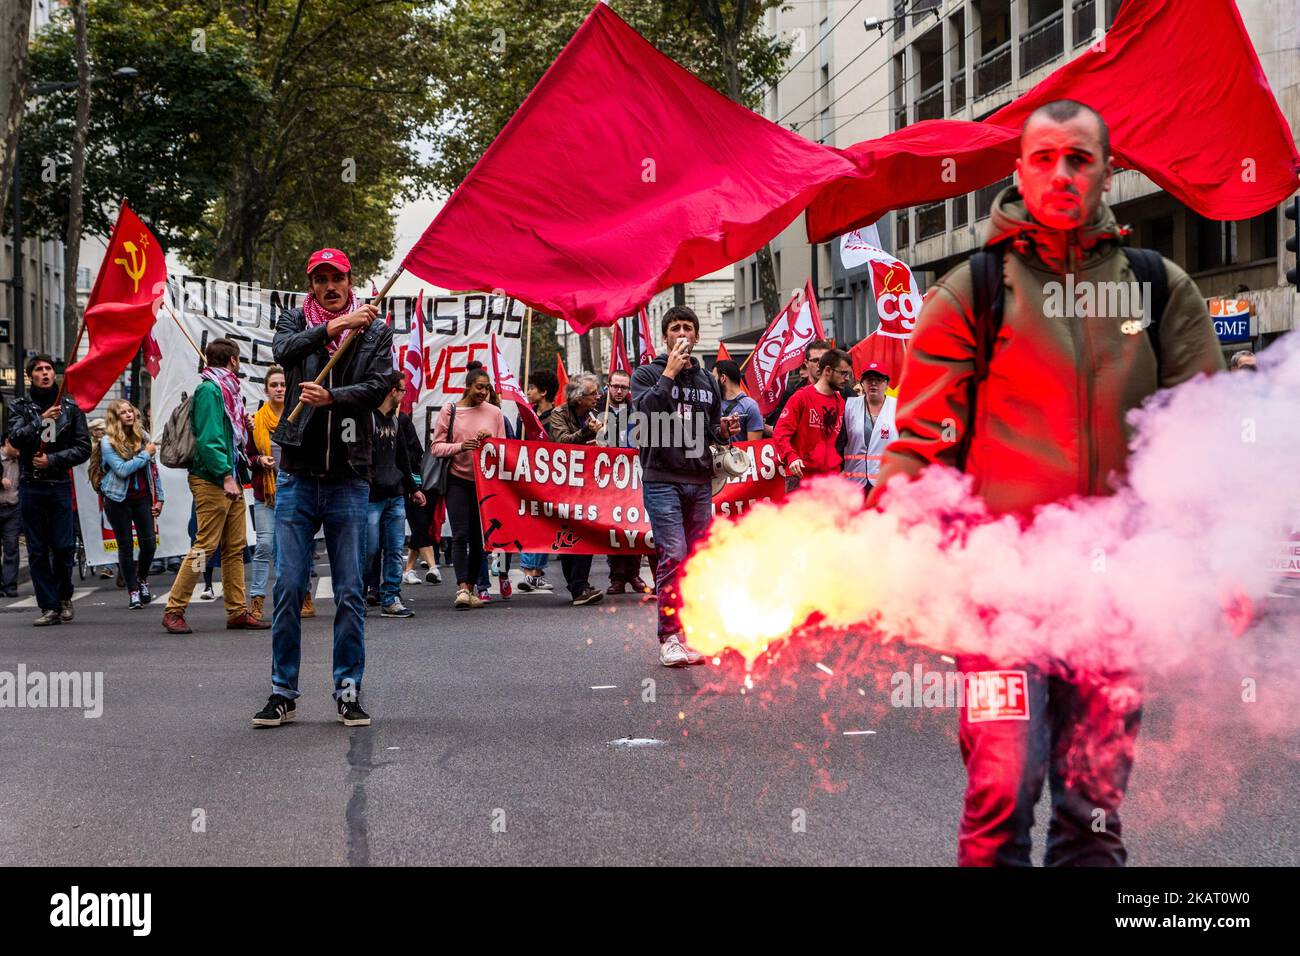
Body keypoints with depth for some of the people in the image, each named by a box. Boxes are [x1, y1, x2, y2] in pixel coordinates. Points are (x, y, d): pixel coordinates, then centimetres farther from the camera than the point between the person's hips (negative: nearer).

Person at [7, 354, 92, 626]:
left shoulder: (71, 407, 8)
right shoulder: (21, 407, 8)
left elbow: (84, 447, 3)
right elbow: (15, 438, -8)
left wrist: (53, 460, -8)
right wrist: (41, 421, -19)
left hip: (60, 484, 0)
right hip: (30, 487, 0)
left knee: (64, 547, -4)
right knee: (37, 550, 0)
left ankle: (64, 597, 19)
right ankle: (49, 606, 4)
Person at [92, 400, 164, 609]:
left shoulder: (143, 436, 5)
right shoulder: (108, 442, -8)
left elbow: (152, 469, 9)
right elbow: (122, 470, -18)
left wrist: (158, 497, 7)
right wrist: (145, 454, -14)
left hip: (142, 497, 3)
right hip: (119, 499, -3)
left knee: (149, 543, -2)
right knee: (126, 545, 3)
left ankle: (142, 578, 26)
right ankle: (133, 591, 13)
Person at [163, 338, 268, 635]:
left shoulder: (227, 389, 18)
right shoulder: (209, 390, -11)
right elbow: (208, 438, -19)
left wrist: (244, 425, 9)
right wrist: (226, 475, -22)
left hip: (231, 480, 10)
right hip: (212, 480, -10)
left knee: (235, 548, 9)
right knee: (205, 546, -9)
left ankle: (237, 611, 13)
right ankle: (173, 611, -4)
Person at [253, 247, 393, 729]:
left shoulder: (376, 331, 7)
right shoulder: (295, 320, 8)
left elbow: (379, 386, -7)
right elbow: (283, 350, -14)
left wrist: (331, 397, -22)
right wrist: (336, 326, -21)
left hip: (349, 477, 0)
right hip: (298, 475, 0)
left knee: (350, 592, 2)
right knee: (288, 588, 1)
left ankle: (348, 691, 11)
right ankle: (283, 693, 9)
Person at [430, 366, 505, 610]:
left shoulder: (494, 412, 8)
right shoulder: (449, 410, 1)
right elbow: (437, 447, -1)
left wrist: (490, 440, -10)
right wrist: (460, 447, -18)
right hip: (457, 480, -3)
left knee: (478, 537, 4)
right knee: (460, 535, -11)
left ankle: (471, 587, 12)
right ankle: (461, 588, -17)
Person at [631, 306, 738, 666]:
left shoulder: (707, 380, 18)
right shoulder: (647, 373, 4)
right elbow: (644, 410, -14)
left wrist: (723, 430, 2)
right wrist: (669, 374, -13)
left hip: (700, 481, 5)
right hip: (662, 478, -5)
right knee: (673, 555, -14)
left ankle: (688, 633, 11)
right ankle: (669, 639, -10)